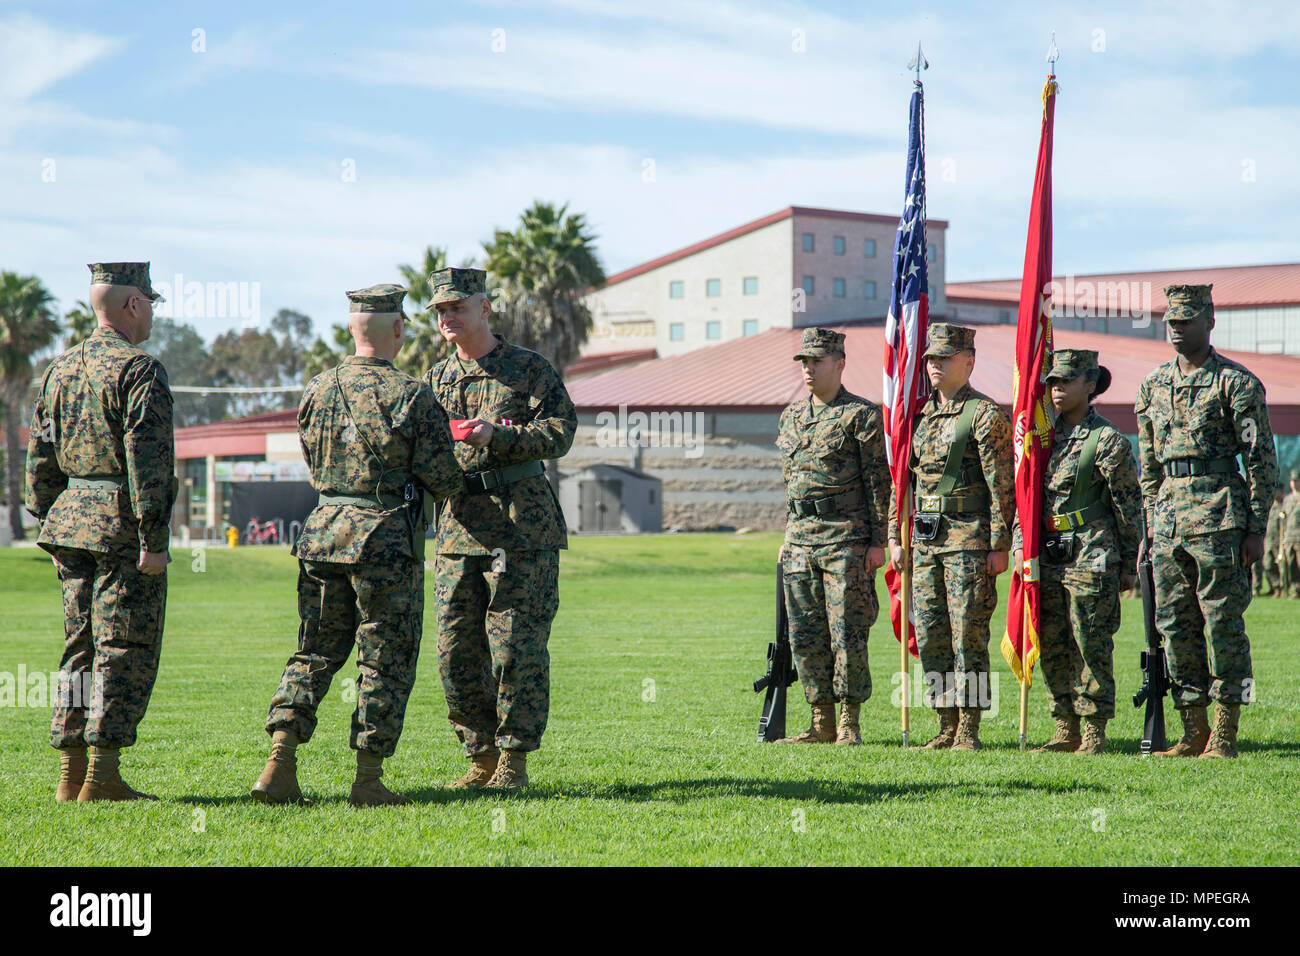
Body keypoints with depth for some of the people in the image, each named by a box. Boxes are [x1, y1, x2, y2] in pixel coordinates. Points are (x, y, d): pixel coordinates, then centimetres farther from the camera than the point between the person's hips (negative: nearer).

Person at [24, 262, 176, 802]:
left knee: (81, 649, 12)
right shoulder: (139, 370, -11)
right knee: (124, 652, -4)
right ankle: (101, 778, -6)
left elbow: (40, 458, 16)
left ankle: (72, 776, 12)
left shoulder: (60, 369, 13)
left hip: (71, 520, 8)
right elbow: (148, 461, -18)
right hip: (123, 528, -8)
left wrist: (50, 524, 21)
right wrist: (154, 540, -17)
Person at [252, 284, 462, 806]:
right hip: (387, 536, -5)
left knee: (316, 650, 13)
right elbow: (444, 481, -8)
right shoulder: (412, 396, -10)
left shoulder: (316, 391, 5)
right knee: (386, 661, 5)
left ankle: (280, 763, 1)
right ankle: (368, 781, 5)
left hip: (324, 529, 5)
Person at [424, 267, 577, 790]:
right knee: (457, 649, 3)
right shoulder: (436, 379, 16)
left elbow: (560, 432, -8)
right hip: (459, 524, 5)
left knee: (516, 646, -5)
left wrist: (496, 435, -21)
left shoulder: (531, 369, 2)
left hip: (522, 523, -5)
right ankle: (482, 757, 14)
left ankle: (515, 760, 4)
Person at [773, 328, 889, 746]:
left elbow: (878, 481, -6)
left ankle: (849, 724, 2)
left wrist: (878, 541, -10)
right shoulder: (791, 416, 15)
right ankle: (822, 723, 13)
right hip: (800, 543, 6)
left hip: (847, 541, -6)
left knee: (847, 635, -5)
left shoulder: (861, 415, -4)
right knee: (805, 638, 6)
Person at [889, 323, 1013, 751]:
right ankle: (947, 727, 12)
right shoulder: (920, 416, 15)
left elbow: (1001, 485, -8)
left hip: (969, 539, -7)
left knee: (968, 635, -6)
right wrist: (895, 537, 12)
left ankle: (969, 729, -1)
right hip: (925, 540, 7)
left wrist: (999, 545, -13)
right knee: (930, 635, 6)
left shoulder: (985, 415, -5)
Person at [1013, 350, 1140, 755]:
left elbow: (1129, 506, -2)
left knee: (1092, 645, -5)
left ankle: (1094, 733, 1)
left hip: (1092, 557, -6)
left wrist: (1129, 564, -2)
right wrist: (1020, 543, 10)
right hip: (1048, 555, 6)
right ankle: (1066, 731, 13)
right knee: (1052, 645, 6)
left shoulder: (1108, 441, -5)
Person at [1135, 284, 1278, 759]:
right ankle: (1194, 732, 13)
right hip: (1169, 516, 6)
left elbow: (1262, 461, -4)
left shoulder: (1236, 382, -3)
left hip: (1219, 513, -6)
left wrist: (1256, 528, -9)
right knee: (1174, 624, 6)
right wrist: (1150, 525, 15)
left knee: (1222, 622, -4)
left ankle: (1226, 734, 2)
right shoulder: (1153, 386, 15)